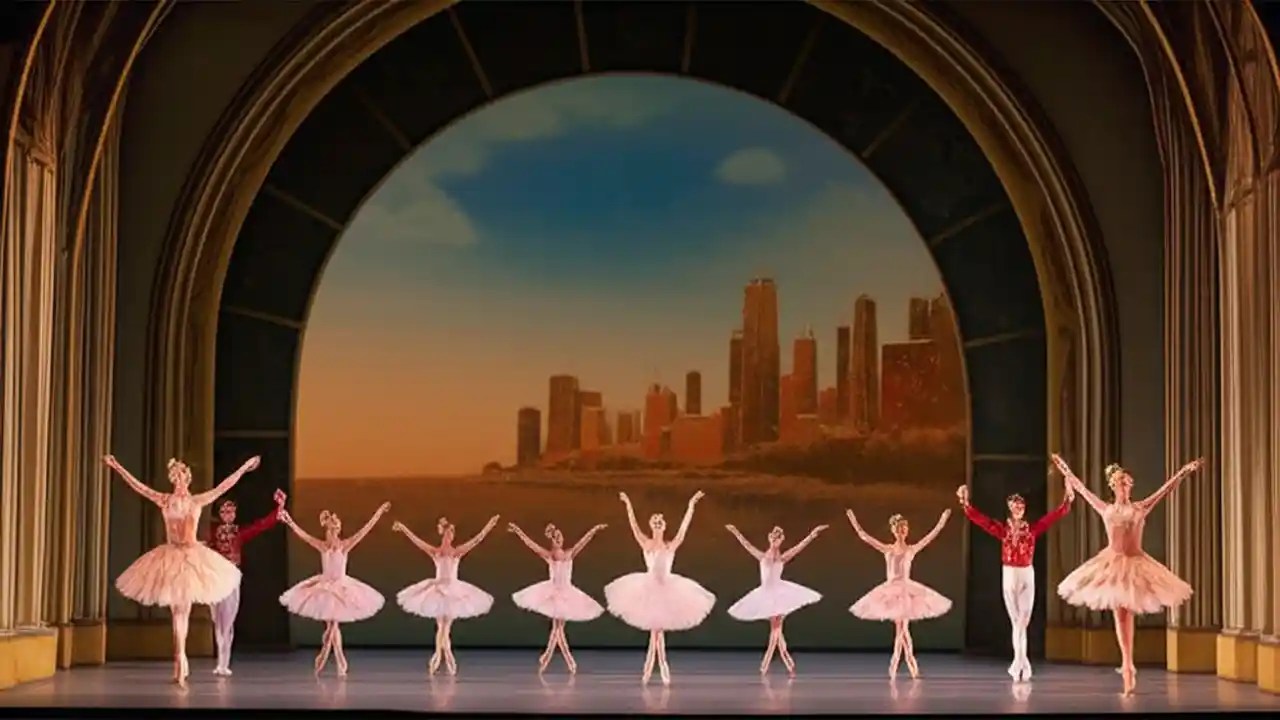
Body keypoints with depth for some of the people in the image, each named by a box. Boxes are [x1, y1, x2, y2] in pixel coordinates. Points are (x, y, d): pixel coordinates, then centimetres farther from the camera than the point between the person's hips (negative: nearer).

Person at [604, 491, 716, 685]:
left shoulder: (672, 545, 0)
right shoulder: (646, 544, 0)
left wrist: (691, 505, -10)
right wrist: (628, 505, -11)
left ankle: (650, 668, 10)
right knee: (656, 629, 4)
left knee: (658, 629, 4)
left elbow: (684, 527, -6)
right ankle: (661, 667, 10)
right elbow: (633, 525, -6)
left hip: (667, 588, 0)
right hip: (649, 587, 0)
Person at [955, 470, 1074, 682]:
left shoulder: (1033, 529, 2)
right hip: (1009, 577, 0)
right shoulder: (1002, 530, 1)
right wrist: (965, 503, -16)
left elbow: (1055, 515, -1)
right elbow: (978, 518, -5)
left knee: (1022, 622, -3)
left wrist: (1067, 499, -12)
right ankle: (1022, 665, 7)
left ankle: (1019, 665, 0)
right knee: (1017, 623, 5)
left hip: (1027, 576, 0)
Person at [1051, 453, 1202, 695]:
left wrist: (1184, 471, -8)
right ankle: (1128, 666, 6)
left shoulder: (1141, 507, 3)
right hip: (1112, 562, 1)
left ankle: (1127, 665, 4)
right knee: (1120, 615, 2)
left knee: (1127, 614, -1)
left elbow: (1165, 489, 0)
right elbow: (1081, 488, 16)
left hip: (1135, 562, -1)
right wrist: (1065, 470, 22)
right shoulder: (1105, 509, 7)